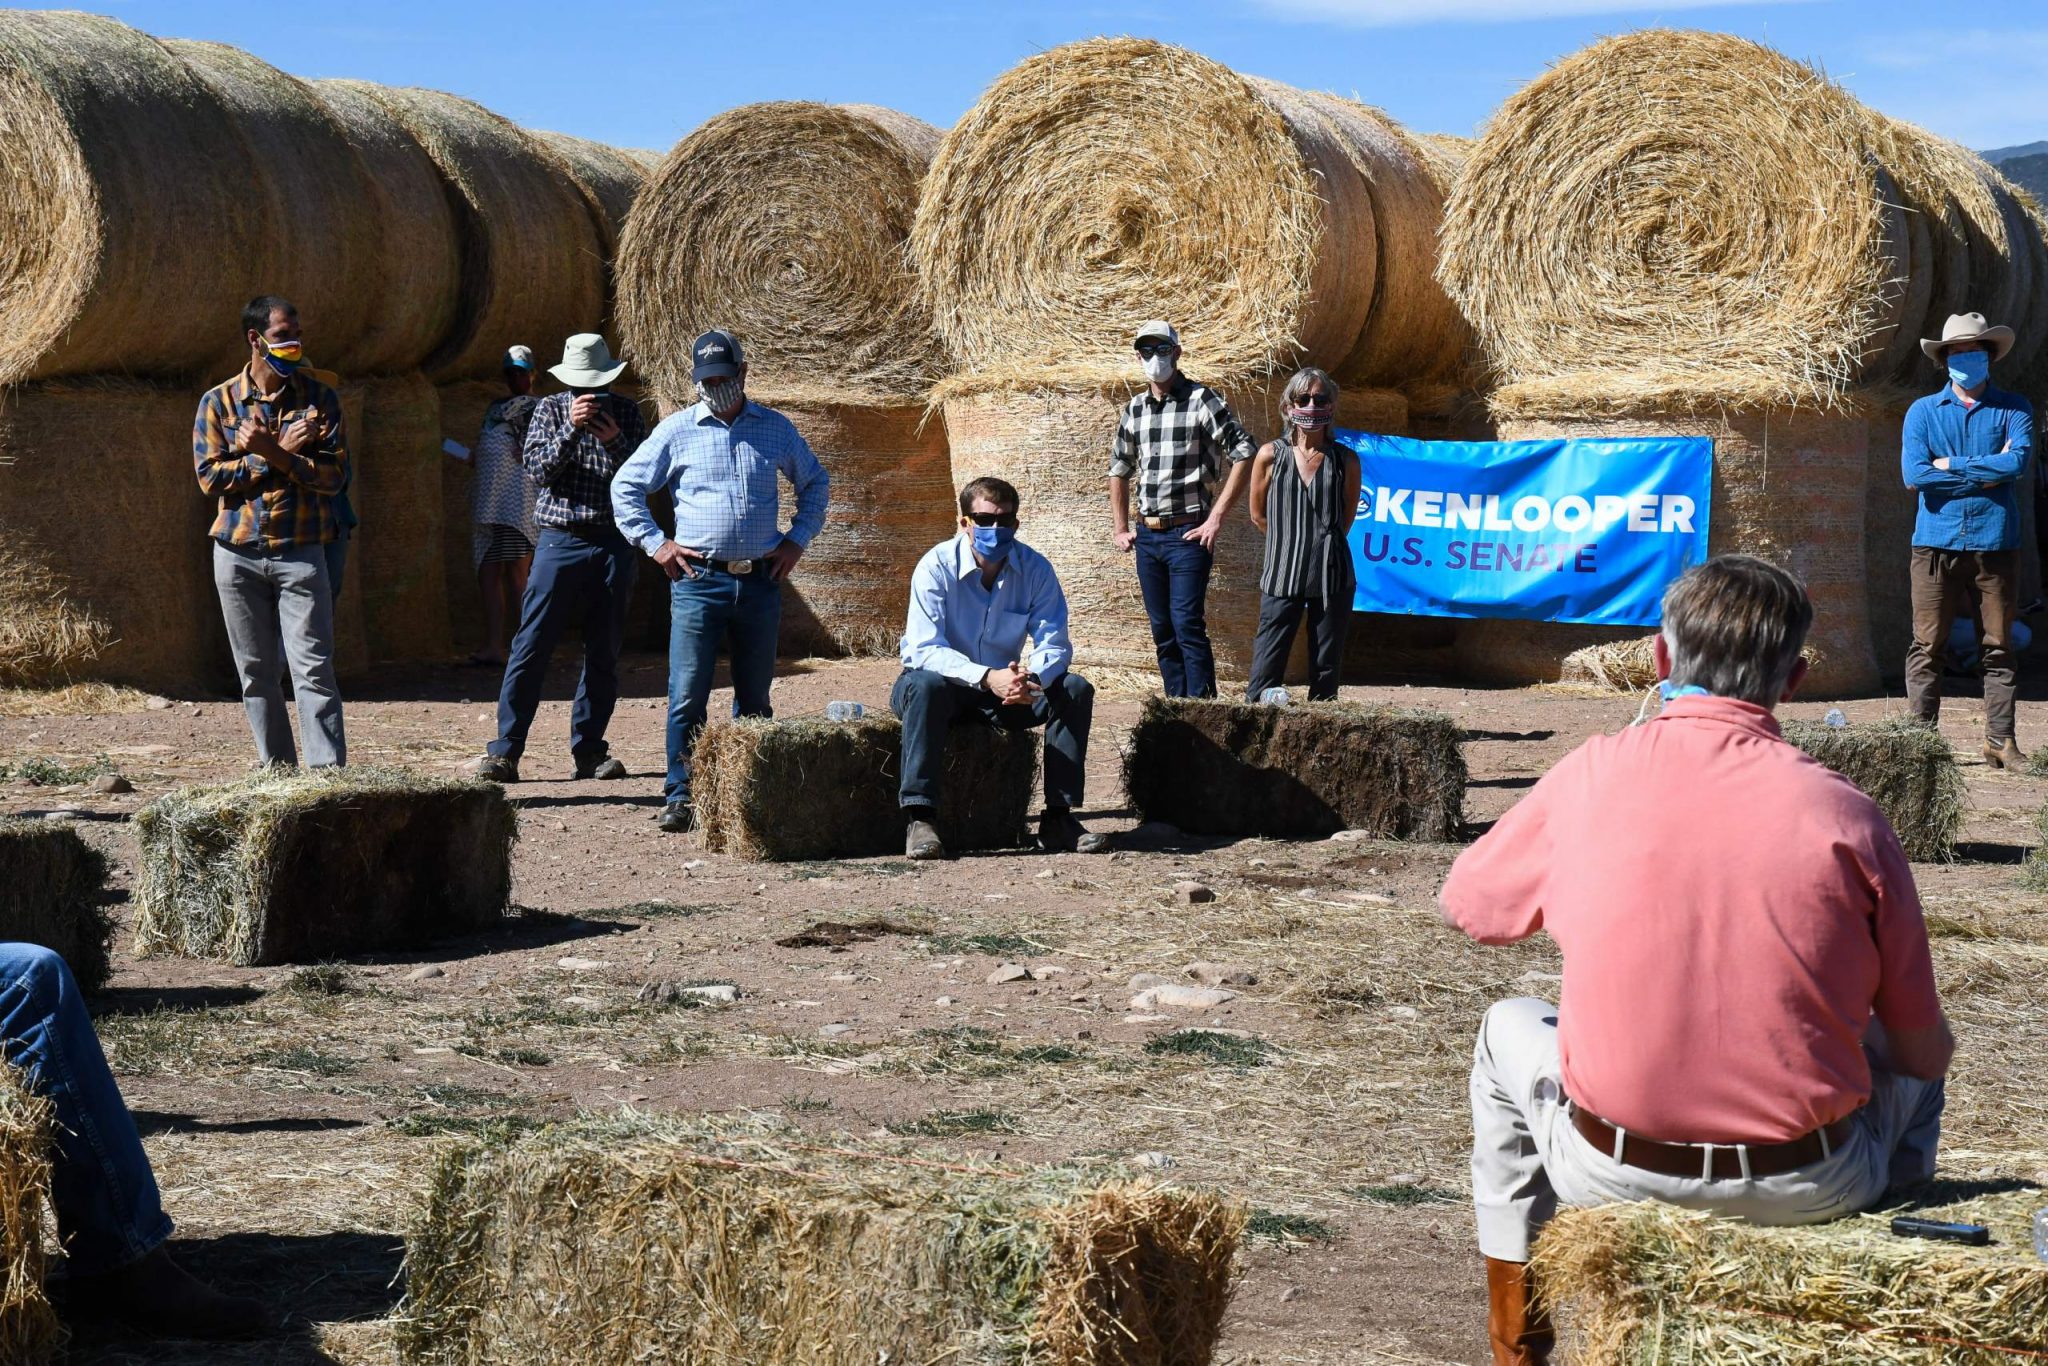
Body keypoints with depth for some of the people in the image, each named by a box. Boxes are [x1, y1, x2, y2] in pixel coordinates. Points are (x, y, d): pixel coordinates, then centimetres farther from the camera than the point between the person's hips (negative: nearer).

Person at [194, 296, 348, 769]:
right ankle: (276, 771, 16)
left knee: (313, 670, -9)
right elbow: (210, 477, -5)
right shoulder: (218, 402, 5)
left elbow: (335, 475, -6)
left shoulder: (319, 399, 3)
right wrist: (282, 452, -11)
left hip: (300, 554, -2)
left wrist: (270, 453, -19)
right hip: (238, 556, 2)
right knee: (256, 673, 7)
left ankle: (327, 773, -13)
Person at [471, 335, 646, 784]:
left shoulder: (626, 413, 8)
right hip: (560, 542, -2)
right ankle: (505, 751, -5)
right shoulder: (551, 409, 4)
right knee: (531, 649, -6)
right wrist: (571, 428, -19)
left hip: (613, 544, 2)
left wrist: (615, 441, -16)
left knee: (604, 655, 5)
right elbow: (538, 469, -7)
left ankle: (589, 750, 13)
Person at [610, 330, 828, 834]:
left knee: (755, 698, 7)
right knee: (687, 696, -7)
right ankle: (679, 797, -3)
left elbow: (816, 484, 22)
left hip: (760, 581, 2)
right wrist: (654, 543, 1)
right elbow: (625, 486, 10)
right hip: (699, 580, -2)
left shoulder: (776, 429, 10)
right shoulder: (677, 430, 5)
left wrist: (796, 540, 10)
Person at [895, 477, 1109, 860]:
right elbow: (924, 649, -26)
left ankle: (1058, 817, -17)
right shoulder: (936, 567, -17)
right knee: (926, 684, -38)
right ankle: (919, 818, -38)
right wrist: (987, 678, -42)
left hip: (1004, 691, 4)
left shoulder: (1035, 569, -7)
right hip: (946, 687, -3)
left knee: (1075, 690, -18)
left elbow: (1054, 645, -12)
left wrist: (1031, 678, -37)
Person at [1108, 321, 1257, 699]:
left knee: (1187, 625, -13)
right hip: (1147, 536, 6)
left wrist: (1216, 519, -12)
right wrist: (1120, 528, 16)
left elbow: (1244, 456, -9)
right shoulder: (1134, 409, 12)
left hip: (1188, 533, -6)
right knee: (1162, 630, 8)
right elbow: (1119, 470, 24)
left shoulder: (1202, 400, -5)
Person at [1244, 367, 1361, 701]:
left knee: (1326, 669, 5)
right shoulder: (1270, 456, 0)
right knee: (1266, 671, -5)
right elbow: (1258, 515, 11)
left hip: (1332, 577, 1)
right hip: (1282, 576, -1)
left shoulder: (1345, 461, 3)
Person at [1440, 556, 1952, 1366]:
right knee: (1915, 1071, 31)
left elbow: (1466, 907, 12)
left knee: (1510, 1031, 31)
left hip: (1612, 1172, 0)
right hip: (1810, 1191, 0)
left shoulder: (1592, 776, -5)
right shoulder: (1843, 814, -7)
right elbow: (1923, 1049, 0)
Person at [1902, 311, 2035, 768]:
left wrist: (1950, 466, -8)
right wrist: (1986, 472, -5)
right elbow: (1913, 474, -5)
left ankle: (2001, 739, 7)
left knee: (2000, 646, 3)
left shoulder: (2013, 409, 8)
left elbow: (2018, 464, -10)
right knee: (1927, 646, -2)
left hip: (1996, 540, 0)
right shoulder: (1923, 411, 10)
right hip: (1937, 541, 0)